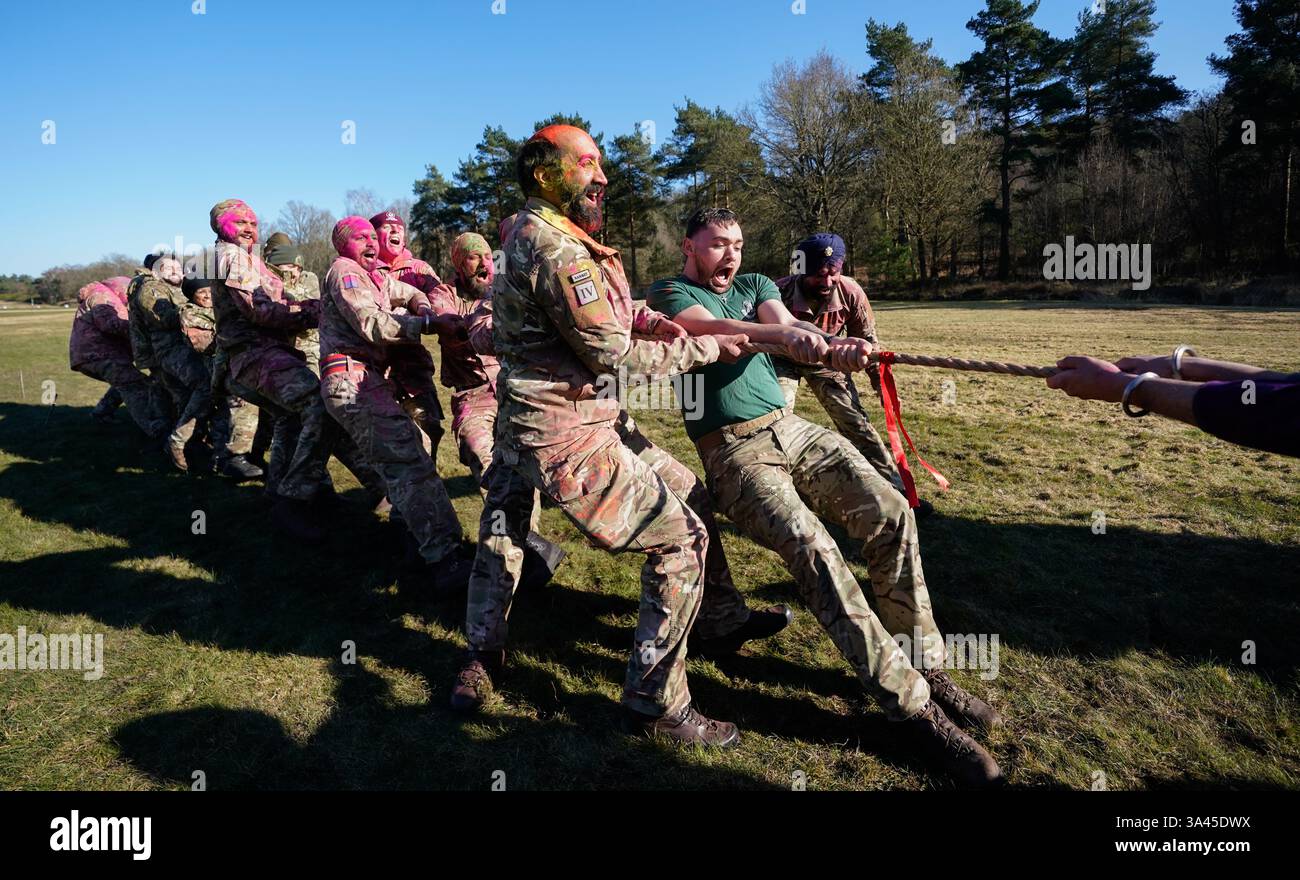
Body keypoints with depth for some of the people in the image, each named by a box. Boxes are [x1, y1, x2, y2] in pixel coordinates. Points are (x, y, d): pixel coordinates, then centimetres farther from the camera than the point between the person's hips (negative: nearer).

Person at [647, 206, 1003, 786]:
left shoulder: (756, 285, 18)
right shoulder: (669, 294, 3)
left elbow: (783, 323, -4)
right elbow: (711, 327, -20)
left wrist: (833, 345, -29)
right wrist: (784, 335, -40)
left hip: (791, 429, 6)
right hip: (733, 450, -5)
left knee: (891, 512, -13)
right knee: (810, 544, -28)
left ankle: (926, 666, 2)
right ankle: (910, 705, -20)